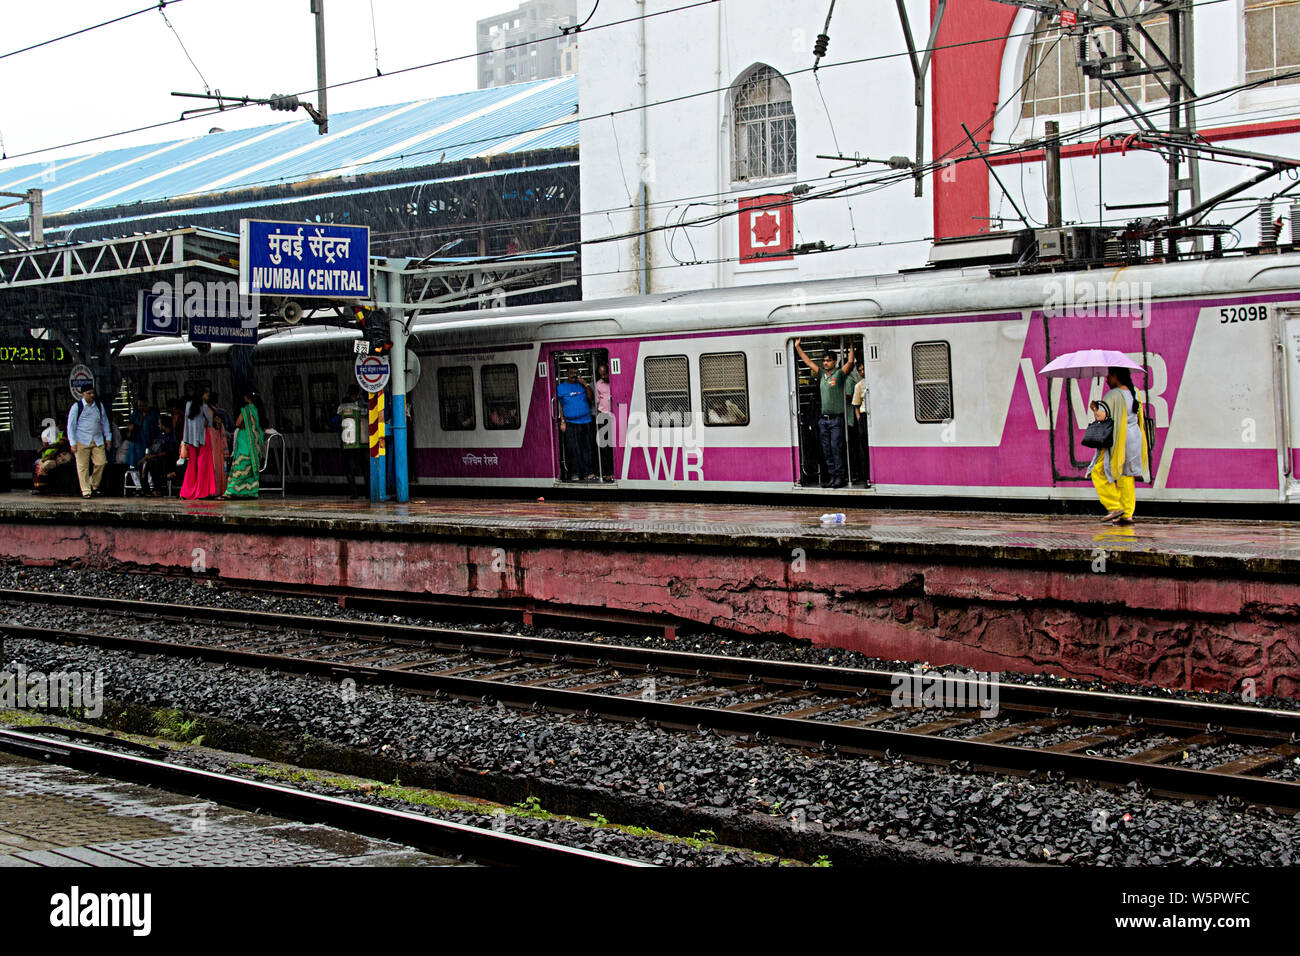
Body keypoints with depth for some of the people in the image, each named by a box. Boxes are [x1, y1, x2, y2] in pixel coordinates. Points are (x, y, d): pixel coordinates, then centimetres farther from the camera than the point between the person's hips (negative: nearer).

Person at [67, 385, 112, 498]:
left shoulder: (99, 405, 10)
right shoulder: (77, 407, -2)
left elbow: (105, 422, 19)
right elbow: (71, 426, -1)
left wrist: (108, 438, 14)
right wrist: (72, 443, -7)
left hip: (98, 440, 3)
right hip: (82, 441, -3)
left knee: (101, 462, -6)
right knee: (83, 466, -3)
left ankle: (94, 486, 13)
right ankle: (86, 491, 3)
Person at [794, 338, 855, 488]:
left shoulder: (839, 373, 0)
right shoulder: (821, 374, 15)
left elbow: (850, 361, -11)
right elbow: (808, 361, 20)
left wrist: (851, 346, -10)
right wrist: (797, 346, 20)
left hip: (836, 418, -6)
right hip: (823, 419, 6)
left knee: (836, 448, -8)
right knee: (826, 450, 5)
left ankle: (840, 476, -5)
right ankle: (833, 476, 9)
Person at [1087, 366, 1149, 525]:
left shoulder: (1113, 395, -16)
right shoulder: (1135, 392, 9)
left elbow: (1101, 415, -28)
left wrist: (1094, 407, -6)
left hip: (1117, 439, -8)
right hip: (1135, 437, 8)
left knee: (1099, 472, 3)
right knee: (1127, 476, 12)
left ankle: (1115, 507, -3)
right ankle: (1127, 514, 10)